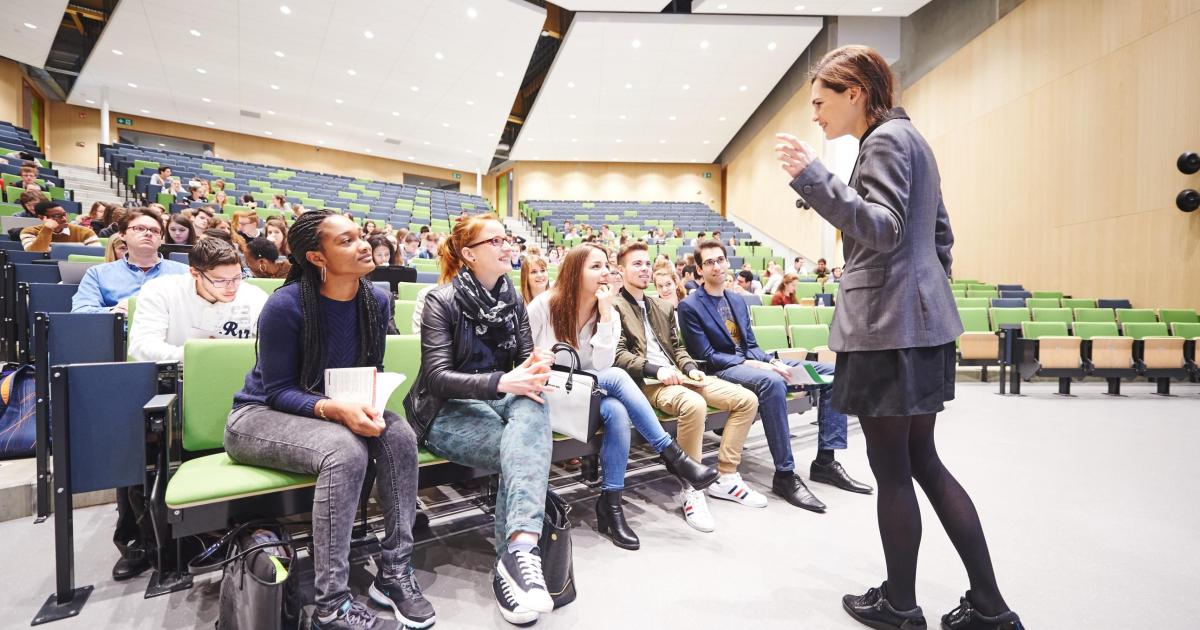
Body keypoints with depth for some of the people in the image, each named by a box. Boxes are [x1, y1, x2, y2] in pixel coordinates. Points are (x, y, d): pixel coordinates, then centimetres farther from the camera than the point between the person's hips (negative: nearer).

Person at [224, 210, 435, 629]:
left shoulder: (377, 301, -7)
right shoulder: (286, 305, -22)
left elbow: (371, 373, 3)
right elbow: (278, 391, -18)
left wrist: (368, 404, -19)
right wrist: (335, 409, -35)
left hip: (341, 409, 5)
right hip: (260, 415, -4)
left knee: (398, 434, -26)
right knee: (345, 451, -35)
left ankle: (395, 572, -14)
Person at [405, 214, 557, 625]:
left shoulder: (512, 298, 9)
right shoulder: (442, 301, -9)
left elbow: (526, 356, 7)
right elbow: (437, 377, -18)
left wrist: (537, 366, -19)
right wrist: (501, 382, -31)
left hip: (501, 399, 5)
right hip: (449, 411, -4)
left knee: (533, 403, -33)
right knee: (526, 453, -32)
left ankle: (517, 552, -40)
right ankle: (520, 551, -22)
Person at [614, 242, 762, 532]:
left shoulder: (663, 306, 24)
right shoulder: (615, 306, 0)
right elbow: (618, 354, -10)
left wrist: (691, 368, 1)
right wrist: (656, 370, -23)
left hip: (677, 376, 8)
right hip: (646, 381, -8)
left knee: (746, 399, -5)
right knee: (694, 404, -38)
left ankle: (725, 477, 3)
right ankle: (690, 489, -20)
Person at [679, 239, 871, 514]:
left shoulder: (737, 300, 18)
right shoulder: (690, 306, -5)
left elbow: (751, 344, 16)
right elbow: (707, 356, -11)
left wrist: (771, 361, -6)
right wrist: (750, 364, -19)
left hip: (754, 362, 8)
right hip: (722, 369, -7)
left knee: (831, 372, -4)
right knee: (772, 382, -40)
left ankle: (825, 461, -2)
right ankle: (785, 475, -28)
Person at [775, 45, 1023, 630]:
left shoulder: (886, 139, -8)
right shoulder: (908, 138, 22)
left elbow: (883, 230, -23)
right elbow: (941, 236, 23)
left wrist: (812, 177, -30)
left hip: (889, 327, -10)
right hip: (921, 321, 10)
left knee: (891, 467, 2)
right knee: (921, 459, 15)